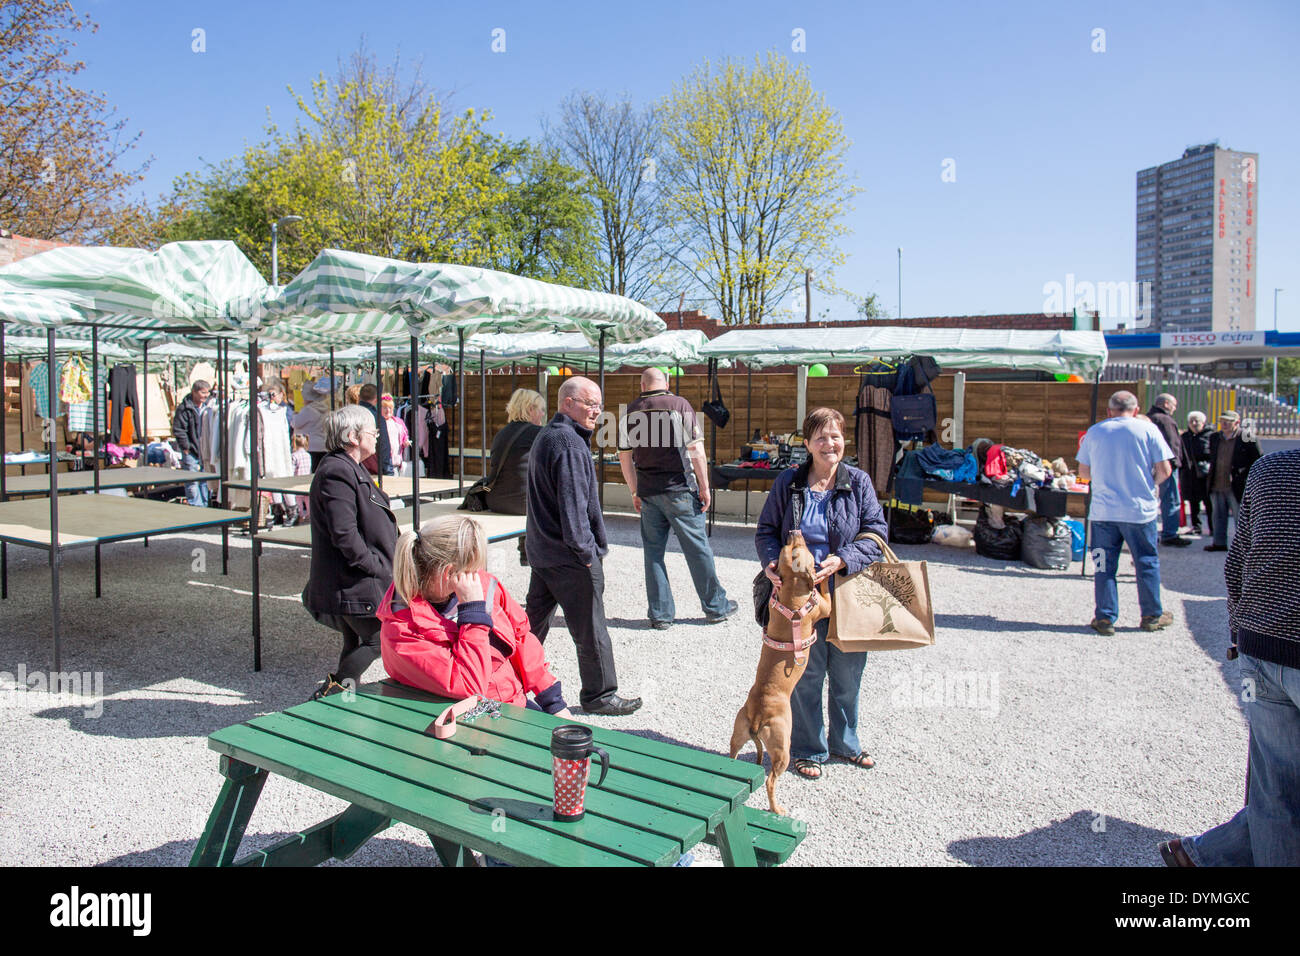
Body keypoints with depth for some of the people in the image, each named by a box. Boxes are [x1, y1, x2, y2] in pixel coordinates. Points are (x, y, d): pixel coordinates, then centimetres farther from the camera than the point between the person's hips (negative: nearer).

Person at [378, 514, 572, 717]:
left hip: (518, 702, 6)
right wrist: (474, 609, -25)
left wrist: (554, 702, 7)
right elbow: (469, 687, -26)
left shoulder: (483, 583, -4)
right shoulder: (401, 630, -21)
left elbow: (521, 633, 9)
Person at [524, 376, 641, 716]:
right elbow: (573, 504, -23)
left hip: (541, 551, 10)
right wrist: (586, 551, -17)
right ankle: (599, 695, 15)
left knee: (534, 621, 19)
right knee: (590, 629, 3)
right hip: (569, 558, -10)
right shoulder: (569, 444, -19)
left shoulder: (545, 437, 14)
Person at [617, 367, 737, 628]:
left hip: (647, 492, 3)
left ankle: (660, 613, 13)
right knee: (698, 549, 6)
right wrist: (704, 487, -4)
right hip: (680, 489, -3)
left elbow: (625, 457, 9)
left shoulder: (630, 412, 5)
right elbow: (695, 448, -10)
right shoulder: (679, 405, -5)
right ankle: (715, 607, 17)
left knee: (653, 552, 9)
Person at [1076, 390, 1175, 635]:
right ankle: (1152, 616, 24)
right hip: (1140, 509, -1)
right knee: (1147, 562, 13)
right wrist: (1148, 484, 15)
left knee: (1104, 565, 7)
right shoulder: (1148, 429, -2)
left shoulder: (1094, 432, 4)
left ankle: (1105, 618, 9)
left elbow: (1084, 472, 7)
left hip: (1103, 511, 1)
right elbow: (1164, 470, -4)